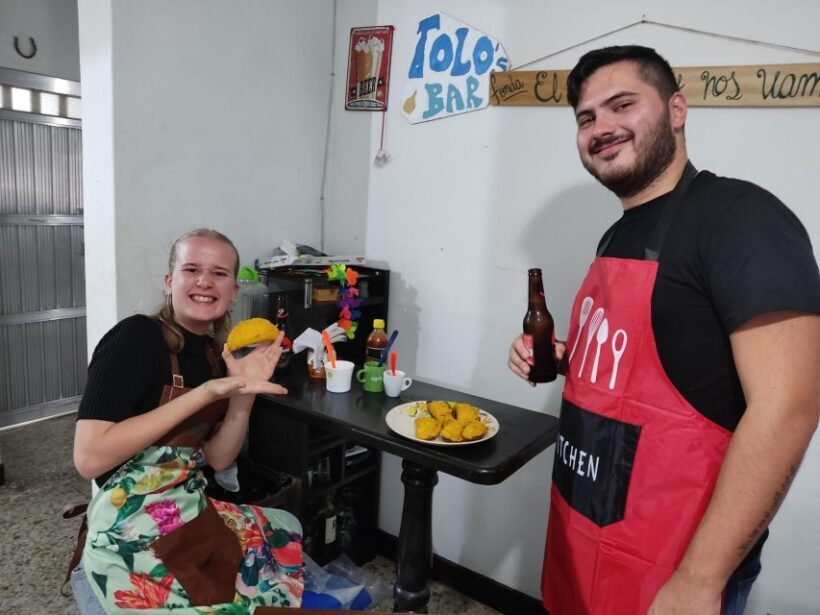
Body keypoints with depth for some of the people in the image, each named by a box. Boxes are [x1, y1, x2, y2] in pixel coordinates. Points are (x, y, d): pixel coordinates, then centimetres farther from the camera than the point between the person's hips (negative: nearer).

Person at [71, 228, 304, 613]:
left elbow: (217, 459, 4)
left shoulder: (214, 353, 4)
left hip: (190, 510, 7)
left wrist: (244, 394, -12)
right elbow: (88, 458, -24)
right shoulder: (136, 337, -16)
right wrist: (203, 395, -25)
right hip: (132, 531, -7)